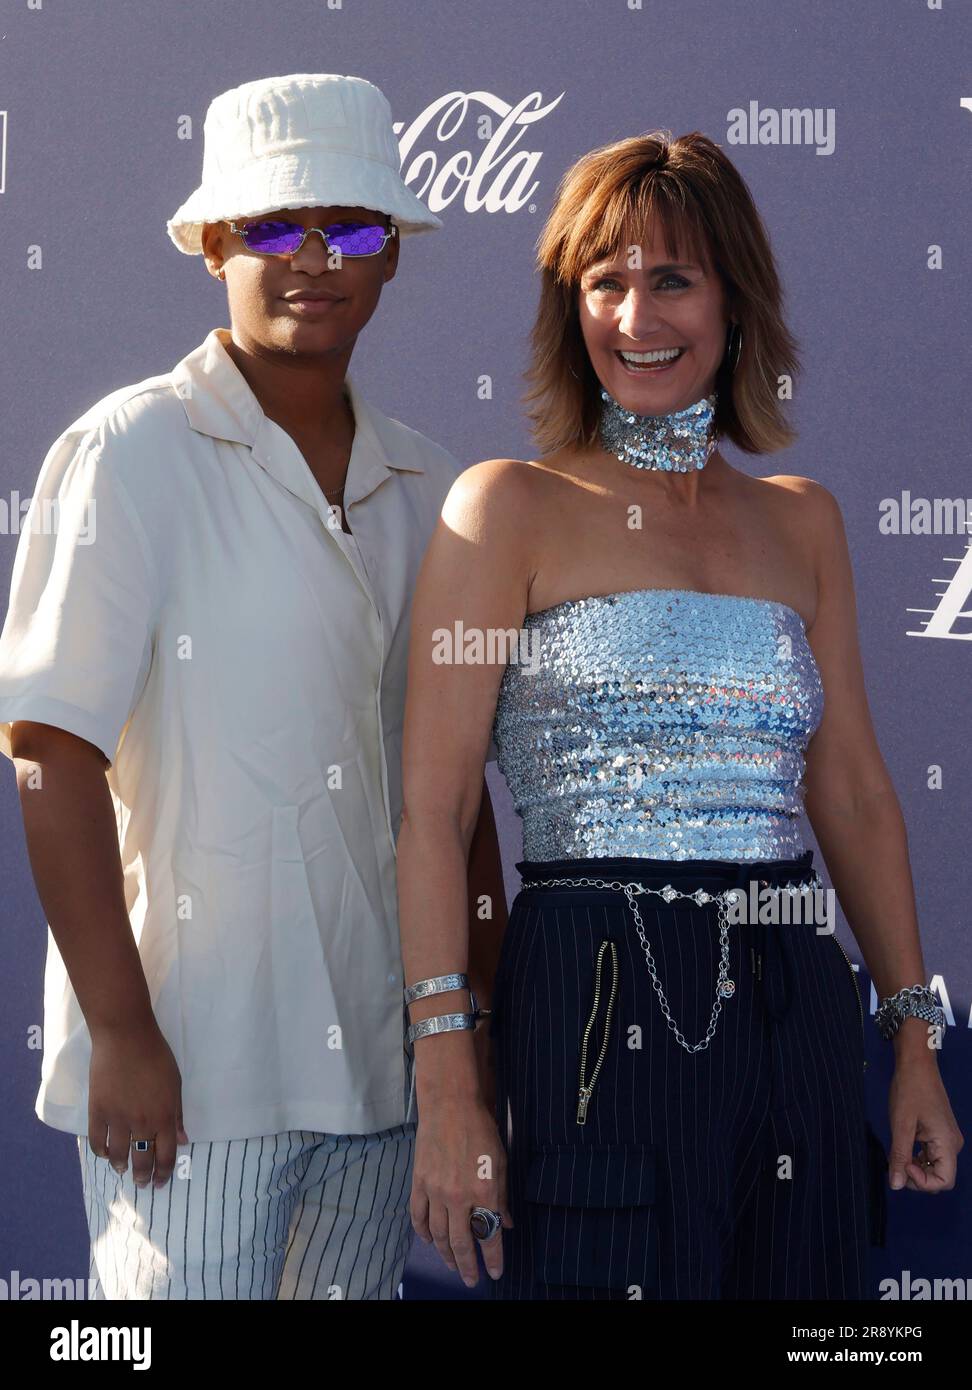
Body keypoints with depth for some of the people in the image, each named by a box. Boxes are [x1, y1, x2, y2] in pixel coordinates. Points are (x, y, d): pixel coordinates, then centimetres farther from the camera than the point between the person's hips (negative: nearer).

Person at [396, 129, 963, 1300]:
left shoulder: (801, 521, 12)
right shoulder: (510, 507, -1)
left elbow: (855, 795, 15)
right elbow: (431, 812, -6)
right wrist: (446, 1089, -13)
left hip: (796, 1016, 5)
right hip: (596, 1018, -4)